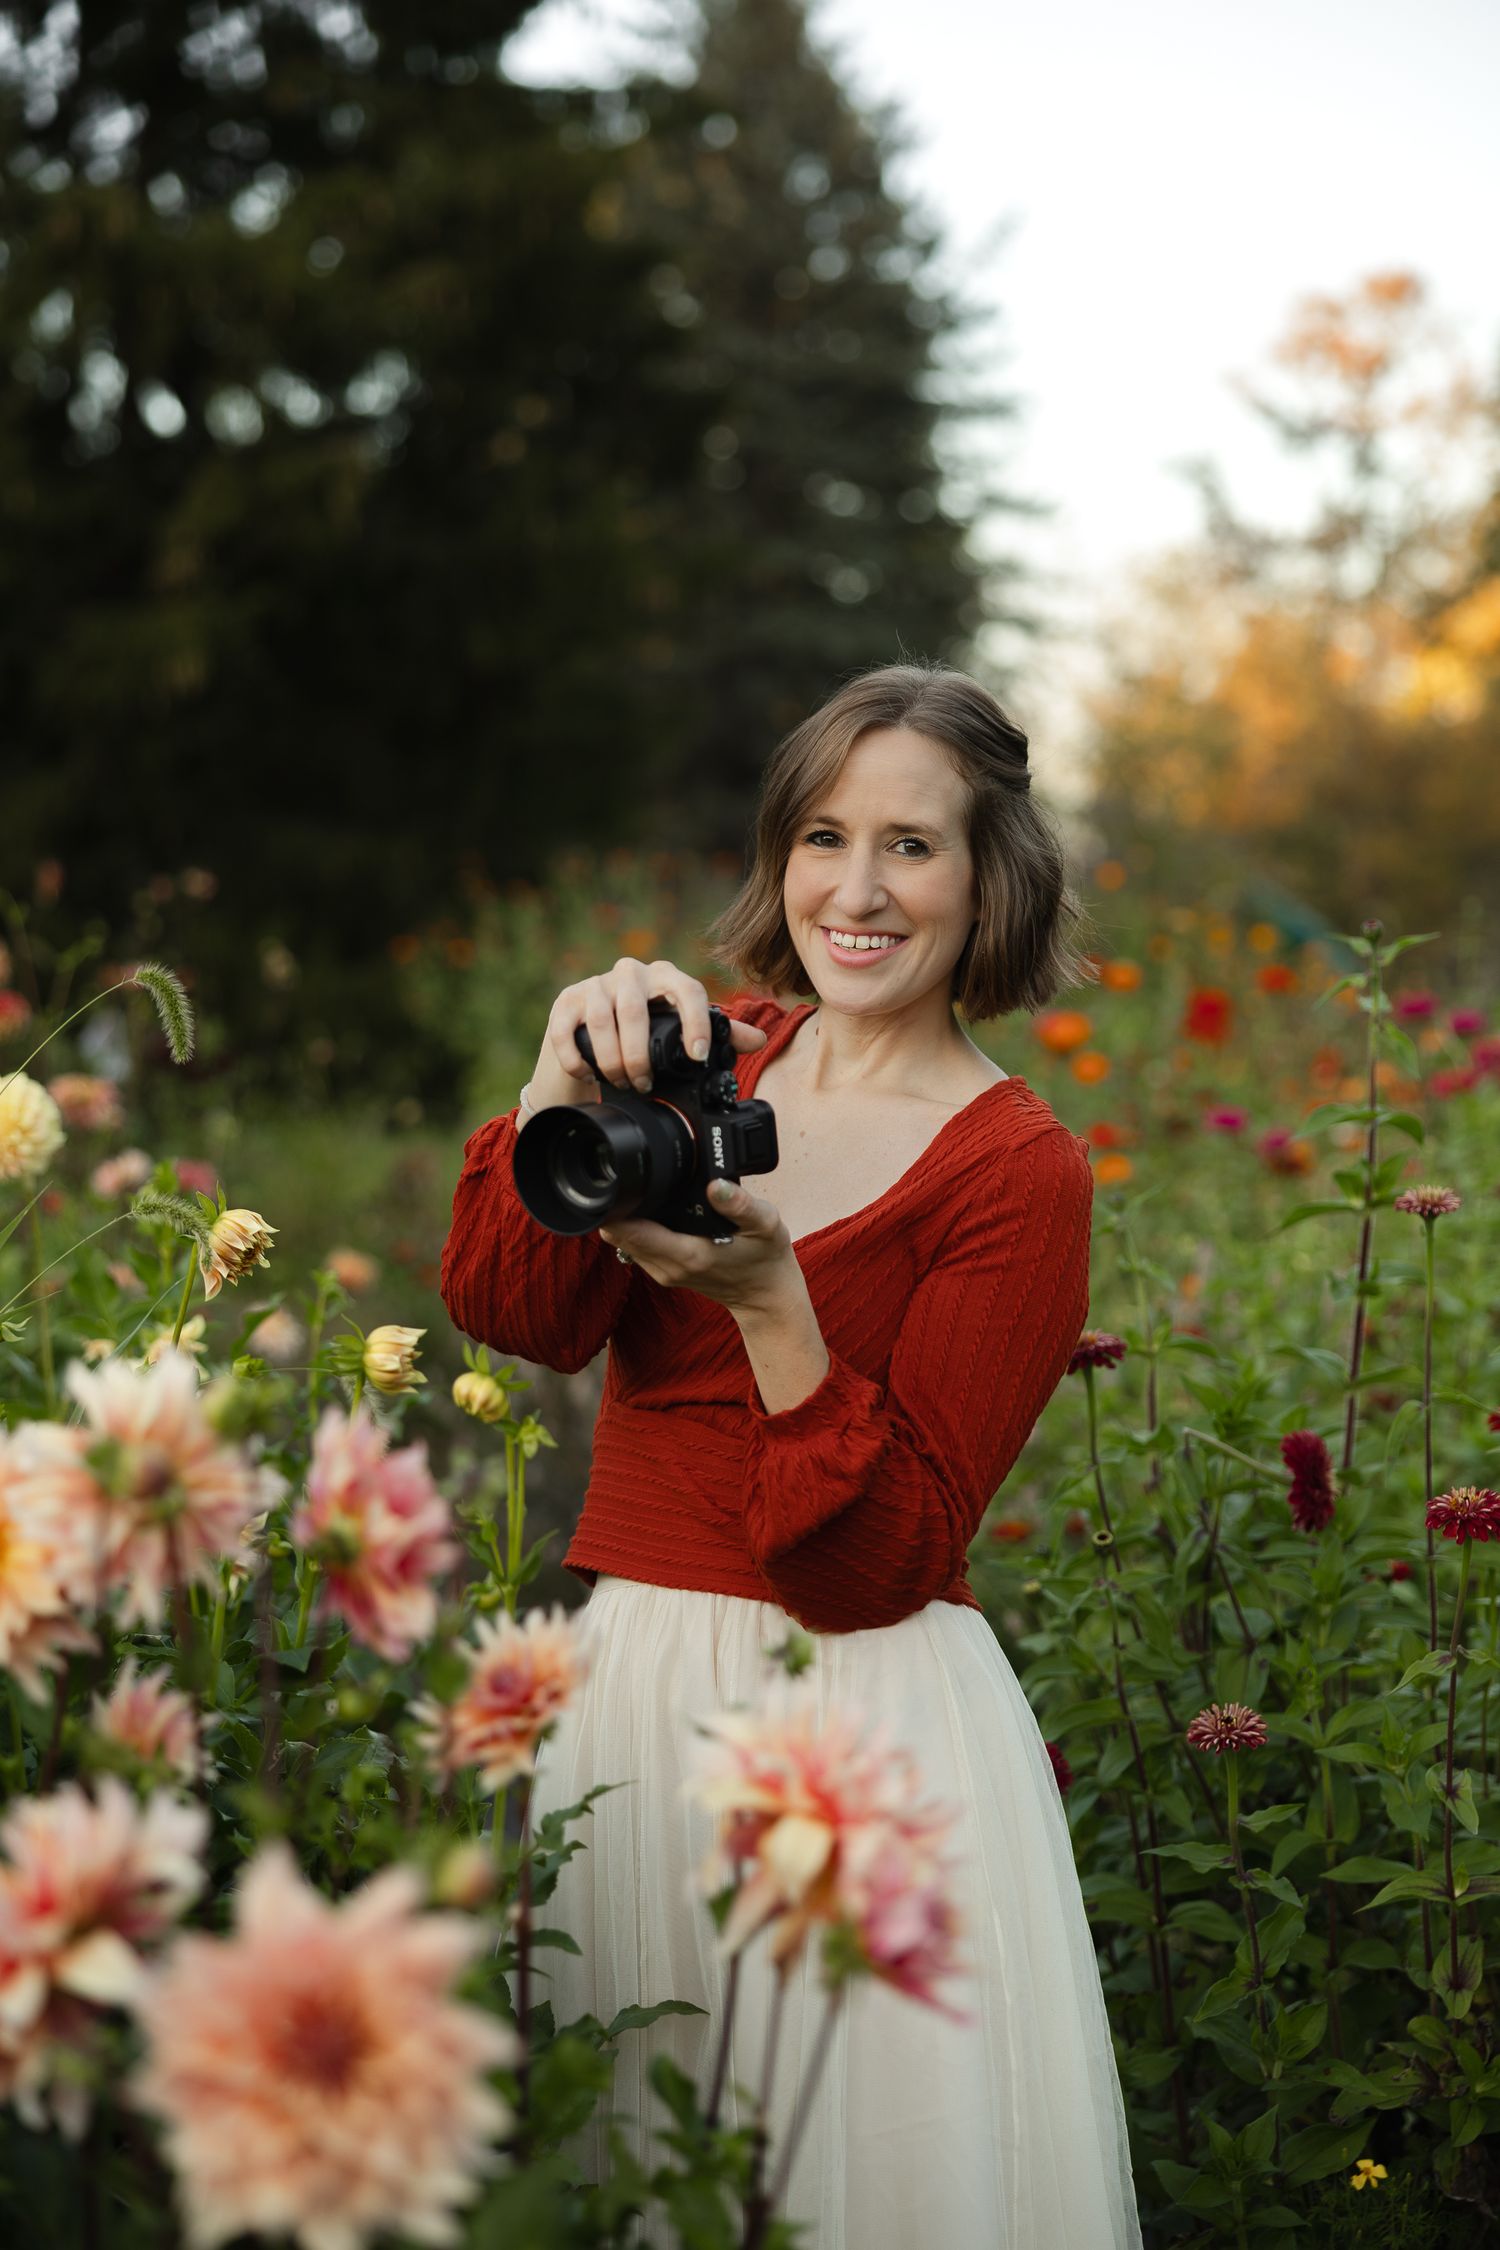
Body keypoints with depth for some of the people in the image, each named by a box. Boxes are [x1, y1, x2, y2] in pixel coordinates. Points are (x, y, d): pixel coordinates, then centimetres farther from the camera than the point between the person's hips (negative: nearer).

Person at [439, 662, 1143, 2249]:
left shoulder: (1019, 1173, -9)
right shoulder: (713, 1058, 6)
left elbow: (878, 1568, -14)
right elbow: (509, 1309, -10)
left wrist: (770, 1303, -26)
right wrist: (568, 1086, -25)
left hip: (850, 1719, -5)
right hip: (626, 1687, 5)